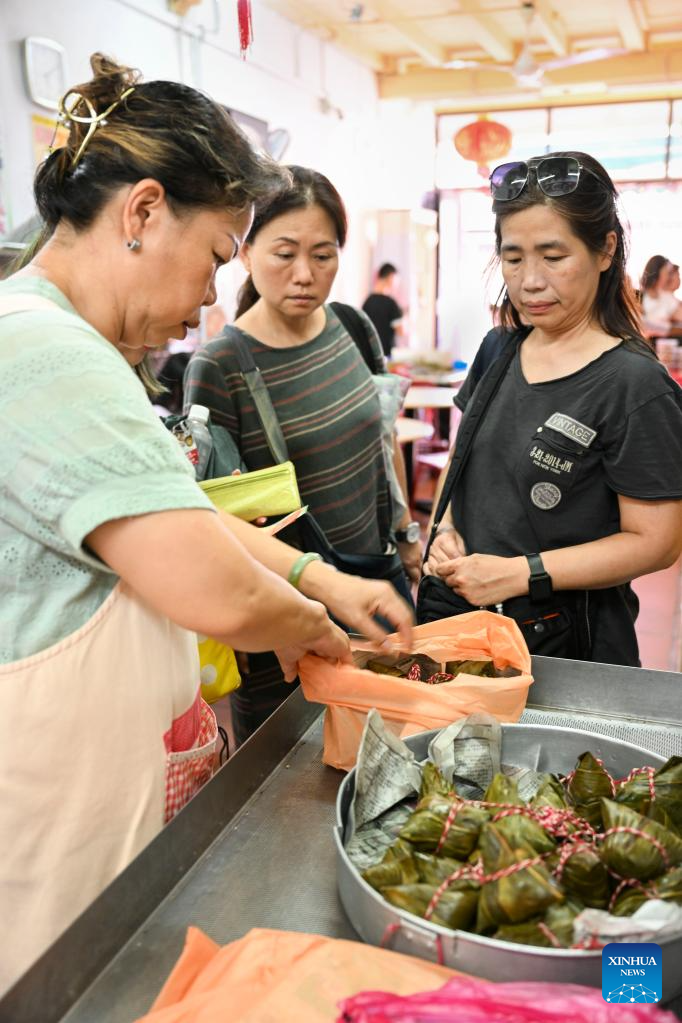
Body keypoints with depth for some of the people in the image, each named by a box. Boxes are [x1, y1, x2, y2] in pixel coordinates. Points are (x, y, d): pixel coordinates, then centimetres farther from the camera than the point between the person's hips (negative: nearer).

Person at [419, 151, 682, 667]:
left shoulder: (635, 386, -17)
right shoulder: (500, 350, 2)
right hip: (453, 606, 6)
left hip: (562, 642, -5)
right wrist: (447, 529, -5)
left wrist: (520, 573, -23)